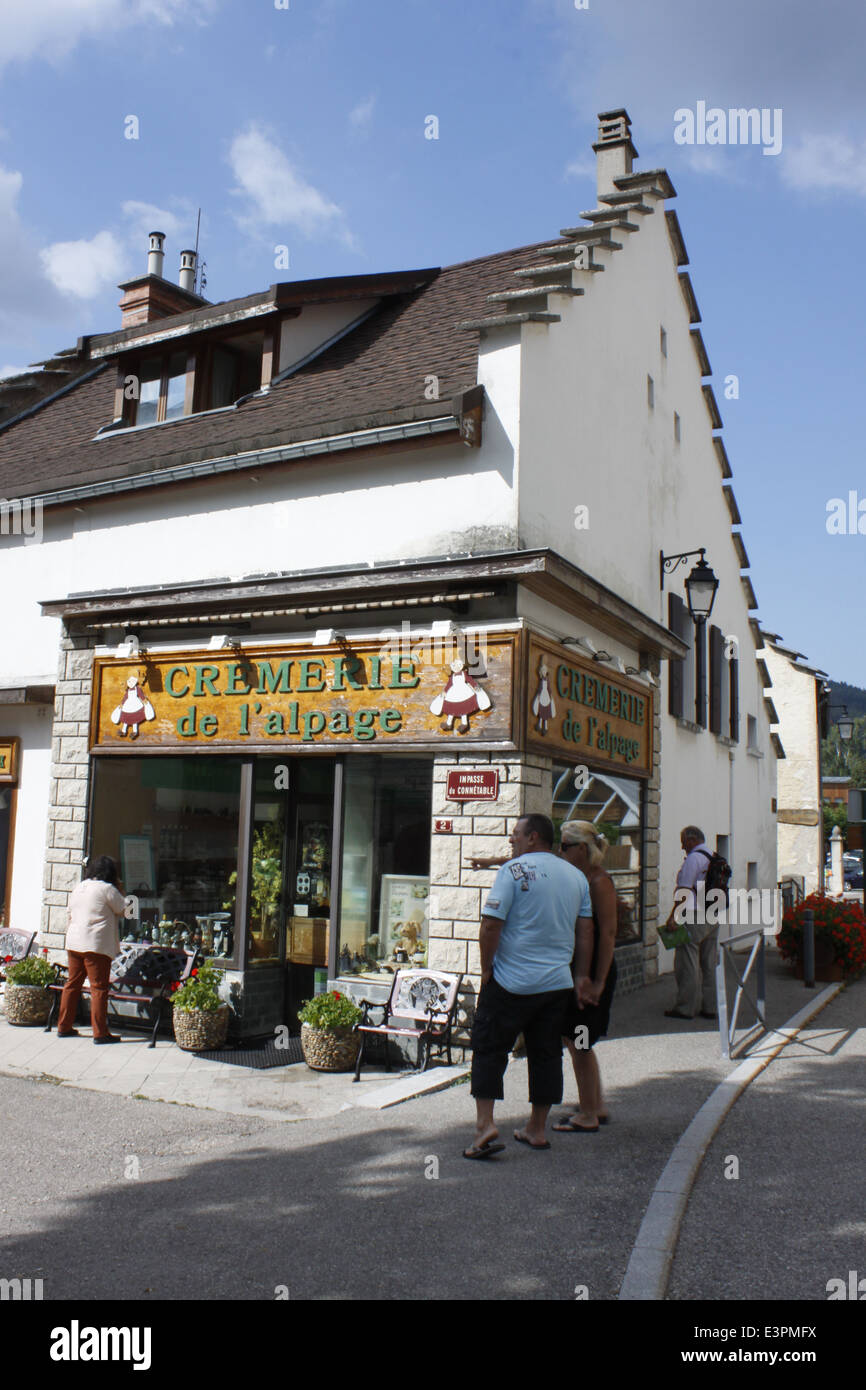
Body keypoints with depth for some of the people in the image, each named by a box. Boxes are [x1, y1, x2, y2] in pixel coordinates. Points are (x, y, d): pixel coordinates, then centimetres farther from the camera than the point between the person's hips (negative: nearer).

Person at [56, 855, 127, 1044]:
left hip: (73, 943, 7)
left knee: (72, 984, 15)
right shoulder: (106, 889, -9)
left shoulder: (78, 888, 13)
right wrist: (119, 892, 9)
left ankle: (64, 1027, 21)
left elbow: (69, 915, 19)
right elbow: (123, 909, -2)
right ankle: (100, 1033, -3)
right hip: (96, 945, -7)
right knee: (99, 987, -4)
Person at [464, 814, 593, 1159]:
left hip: (511, 981, -5)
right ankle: (536, 1130, 21)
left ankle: (485, 1124, -4)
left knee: (489, 1049, 4)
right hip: (558, 983, 5)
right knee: (546, 1054, 14)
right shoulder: (576, 876, 8)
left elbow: (491, 925, -15)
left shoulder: (514, 870, -10)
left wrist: (487, 968, -4)